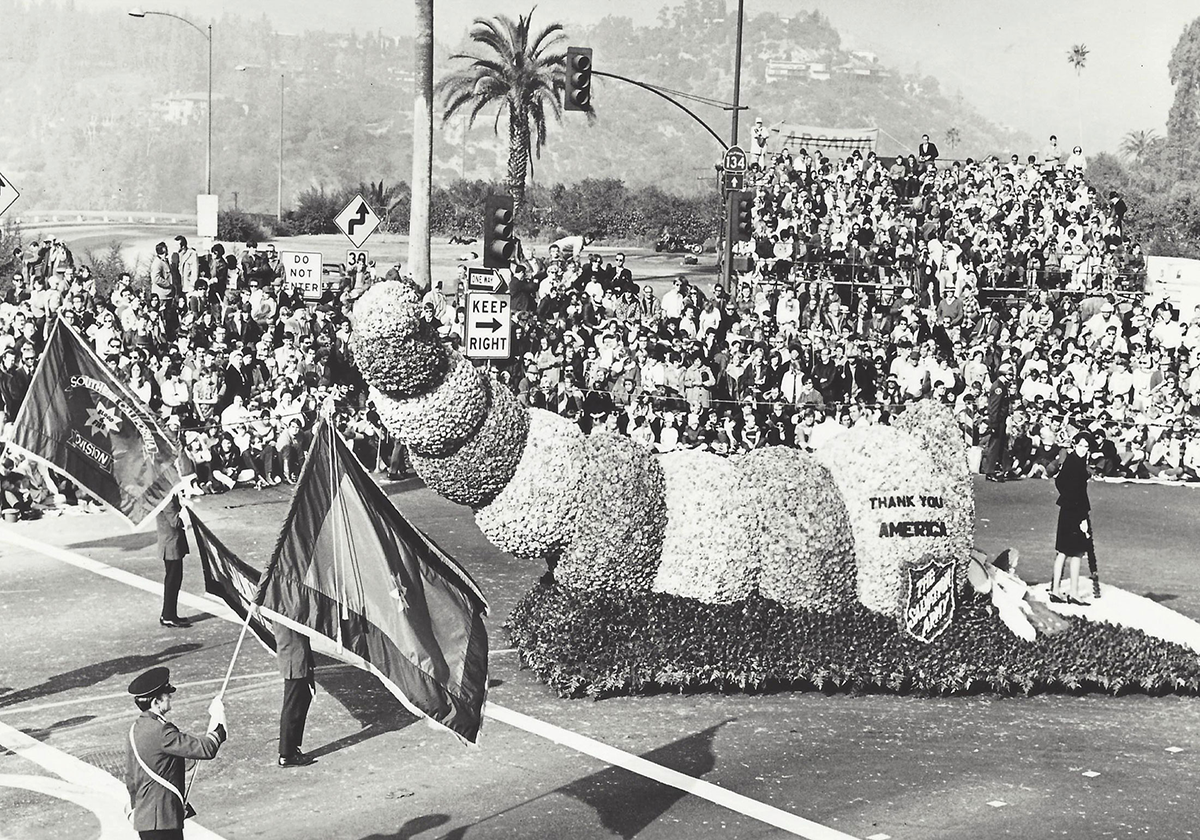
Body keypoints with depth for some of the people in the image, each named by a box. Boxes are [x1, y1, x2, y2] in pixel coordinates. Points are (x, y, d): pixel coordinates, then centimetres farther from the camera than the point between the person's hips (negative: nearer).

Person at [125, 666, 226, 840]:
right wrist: (218, 718, -9)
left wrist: (135, 806, 30)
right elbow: (206, 749, -23)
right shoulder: (161, 731, -21)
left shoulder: (136, 729, 8)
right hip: (161, 819, -10)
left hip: (144, 816, 10)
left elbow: (130, 778, 18)